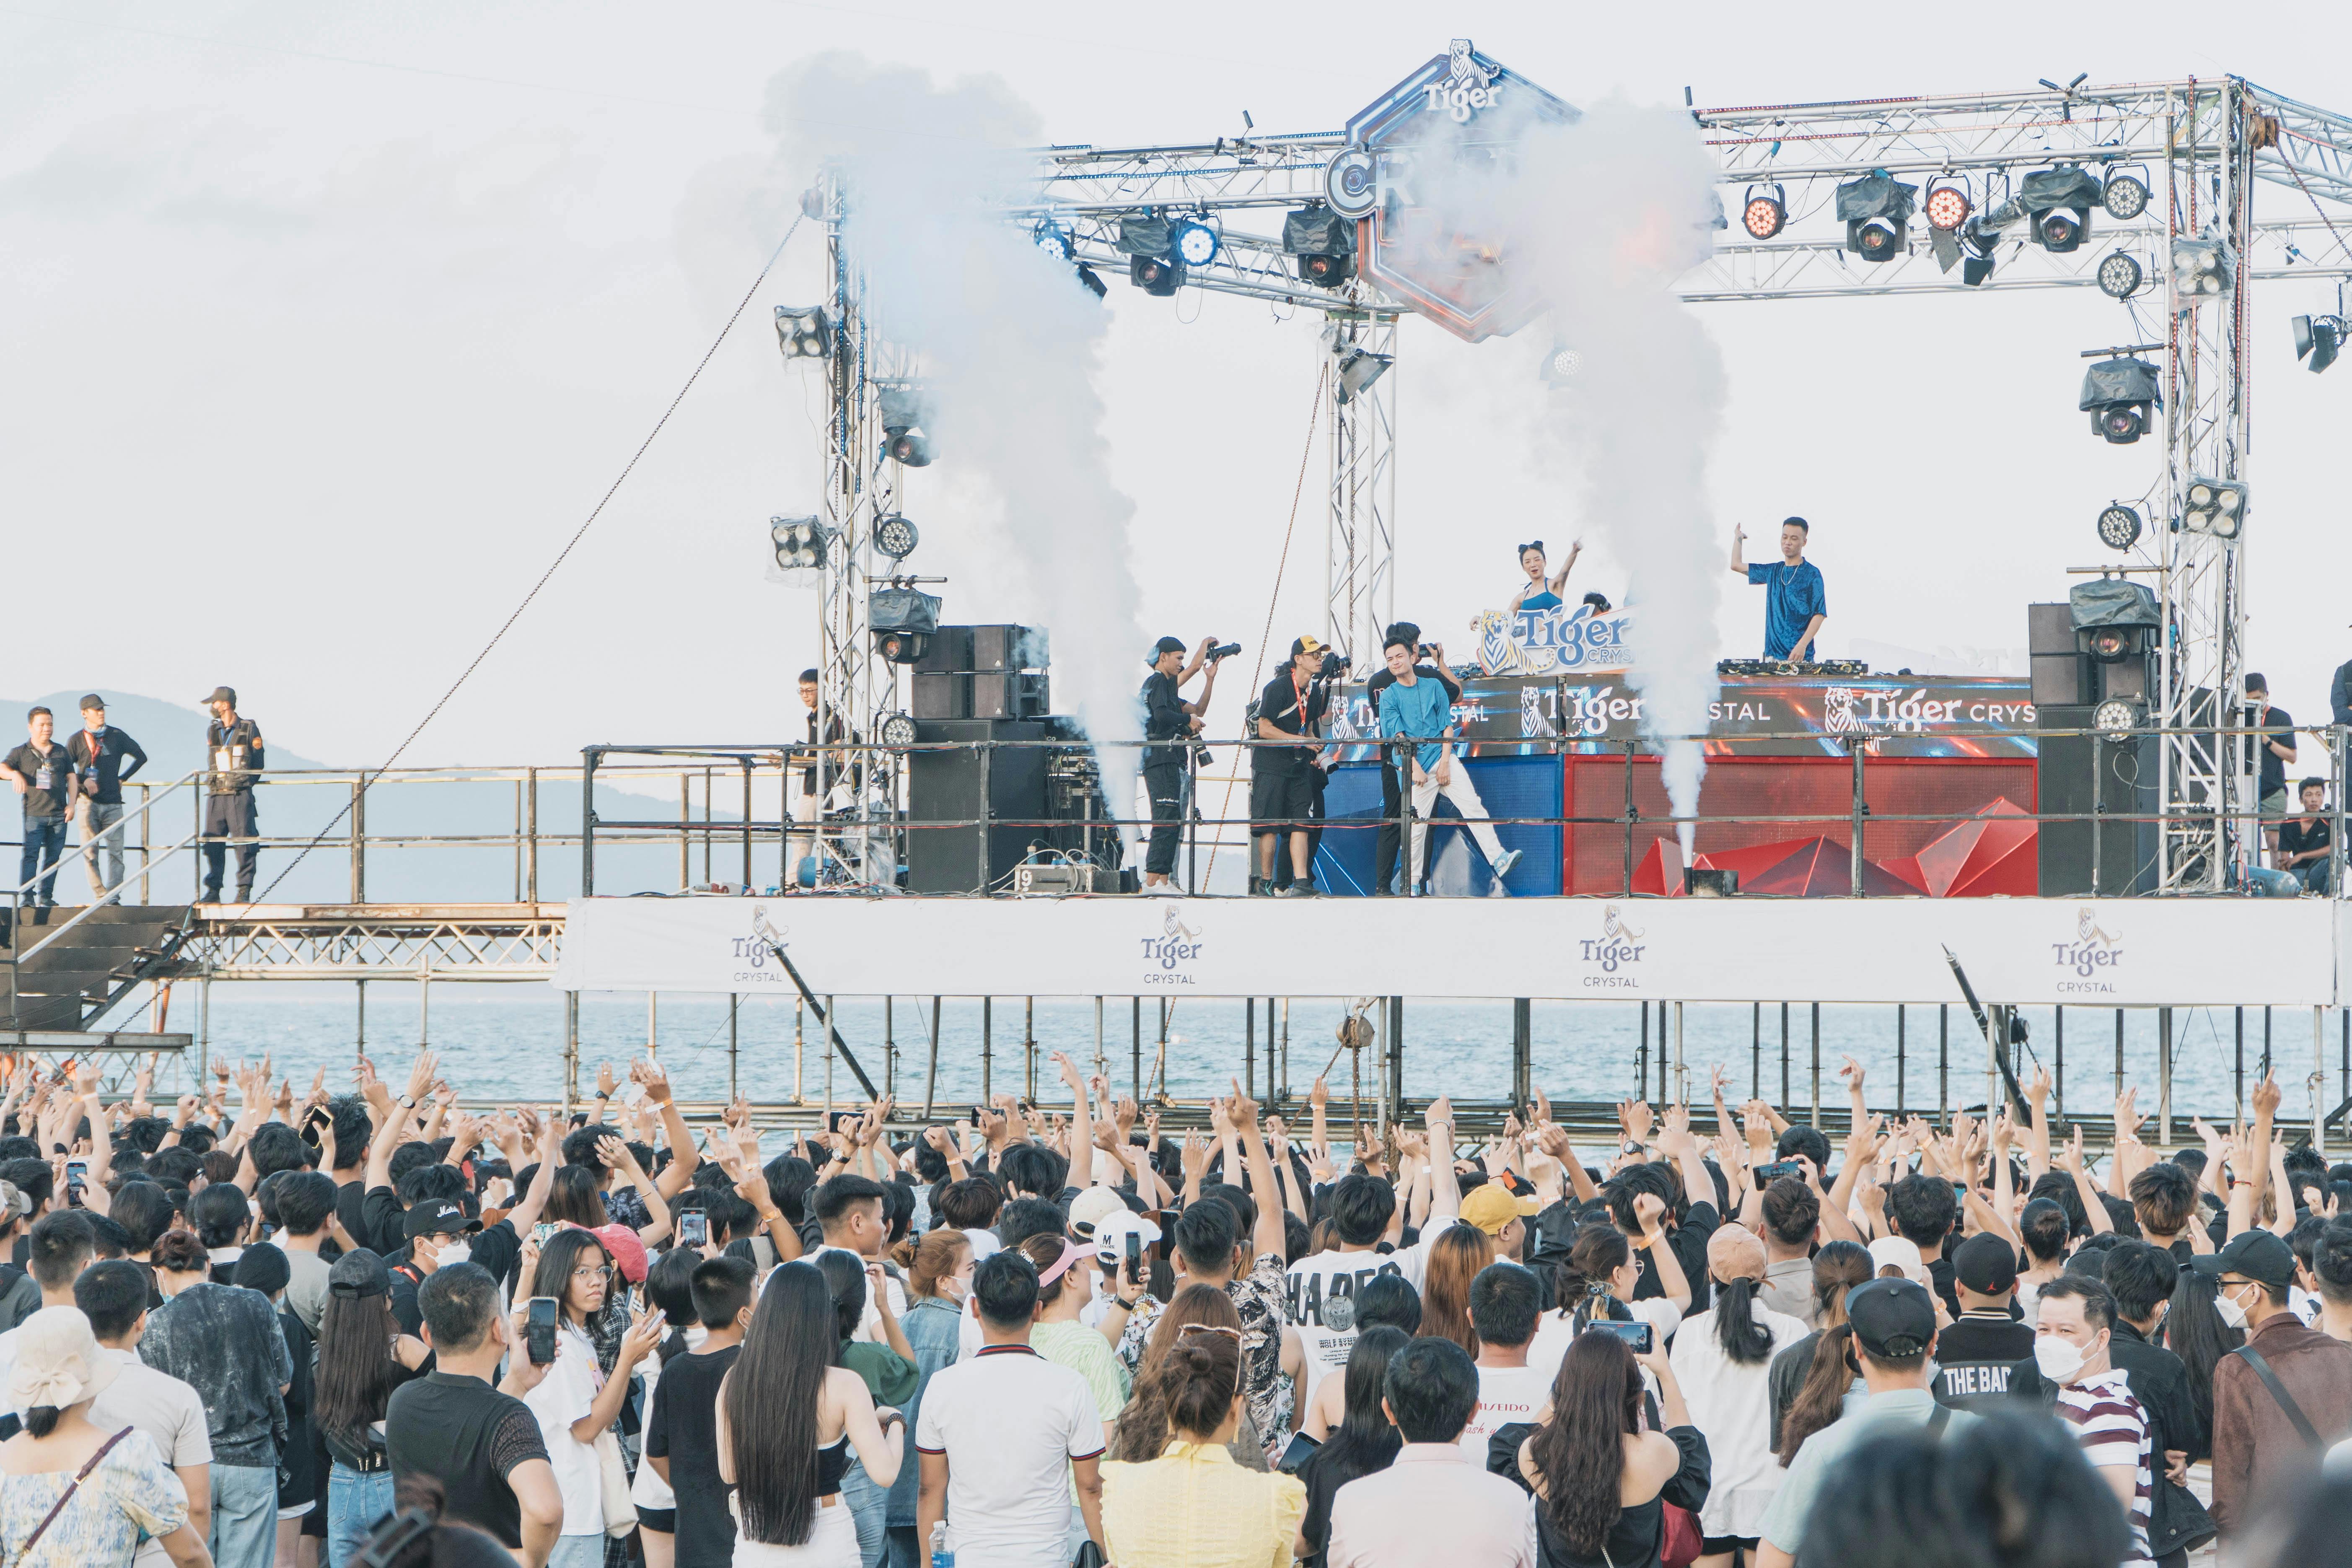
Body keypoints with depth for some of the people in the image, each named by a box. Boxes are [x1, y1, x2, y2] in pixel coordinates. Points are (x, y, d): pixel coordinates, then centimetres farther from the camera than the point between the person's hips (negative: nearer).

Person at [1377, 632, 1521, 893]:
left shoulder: (1433, 687, 13)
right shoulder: (1389, 697, 7)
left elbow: (1448, 727, 8)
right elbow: (1398, 736, -2)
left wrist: (1444, 763, -4)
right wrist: (1414, 767, -14)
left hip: (1443, 759, 2)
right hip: (1413, 766, -2)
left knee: (1473, 806, -13)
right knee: (1416, 824, -4)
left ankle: (1499, 859, -21)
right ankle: (1412, 883, 5)